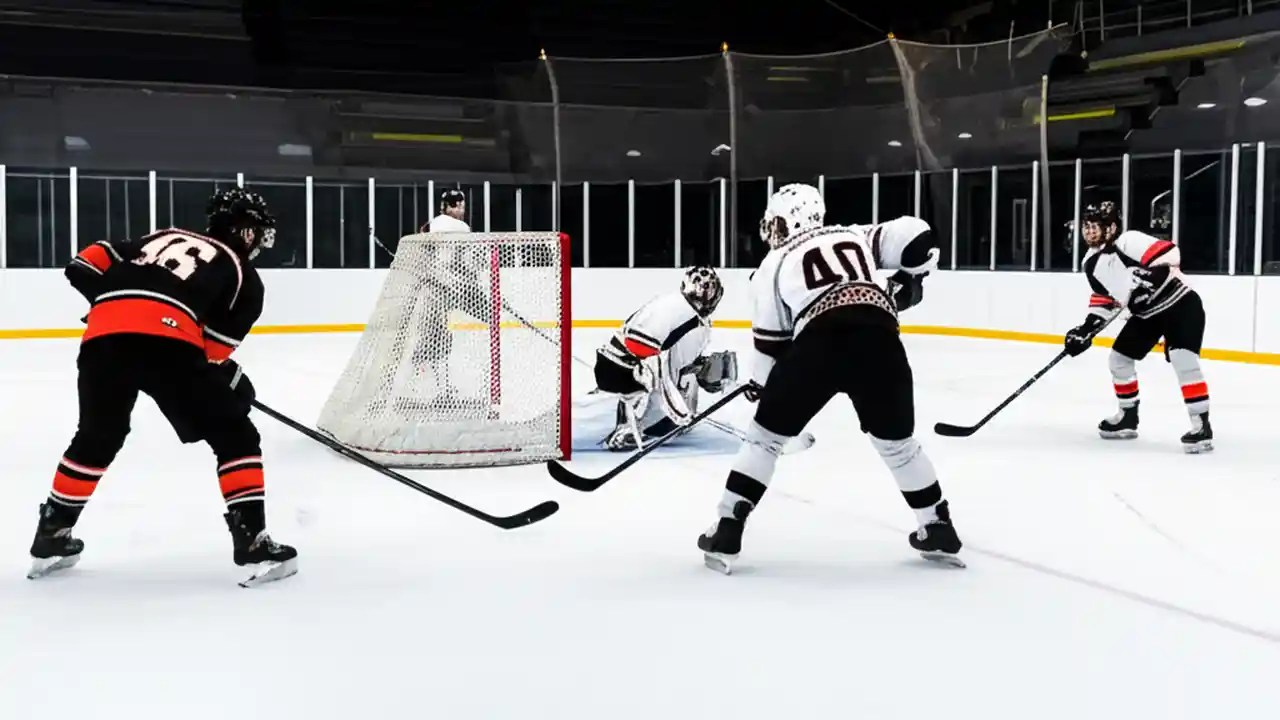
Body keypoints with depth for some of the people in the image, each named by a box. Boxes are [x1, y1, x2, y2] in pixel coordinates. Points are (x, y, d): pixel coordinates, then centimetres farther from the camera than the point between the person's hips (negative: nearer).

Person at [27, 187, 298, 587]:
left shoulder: (161, 238, 33)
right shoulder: (242, 275, 18)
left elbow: (86, 266, 25)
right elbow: (214, 352, 9)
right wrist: (236, 382, 23)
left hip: (102, 337, 6)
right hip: (166, 341, -6)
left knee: (96, 439, 28)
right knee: (235, 437, 8)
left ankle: (51, 536, 38)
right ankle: (251, 540, -1)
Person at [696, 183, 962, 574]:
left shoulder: (775, 263, 22)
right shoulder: (855, 235, 29)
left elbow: (771, 344, 21)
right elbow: (917, 236, 16)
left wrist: (760, 387, 37)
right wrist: (908, 282, 32)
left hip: (819, 341, -3)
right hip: (878, 338, 3)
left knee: (766, 435, 15)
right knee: (896, 442, 24)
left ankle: (726, 534, 11)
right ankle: (939, 530, 30)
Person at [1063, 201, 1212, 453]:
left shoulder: (1129, 241, -24)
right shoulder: (1092, 262, 3)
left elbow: (1170, 254, -33)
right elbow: (1105, 298, 11)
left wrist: (1147, 279, -41)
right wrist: (1087, 329, 1)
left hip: (1181, 304, -9)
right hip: (1147, 313, 9)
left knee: (1183, 361, -22)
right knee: (1118, 358, 9)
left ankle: (1202, 426, -18)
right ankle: (1128, 417, 25)